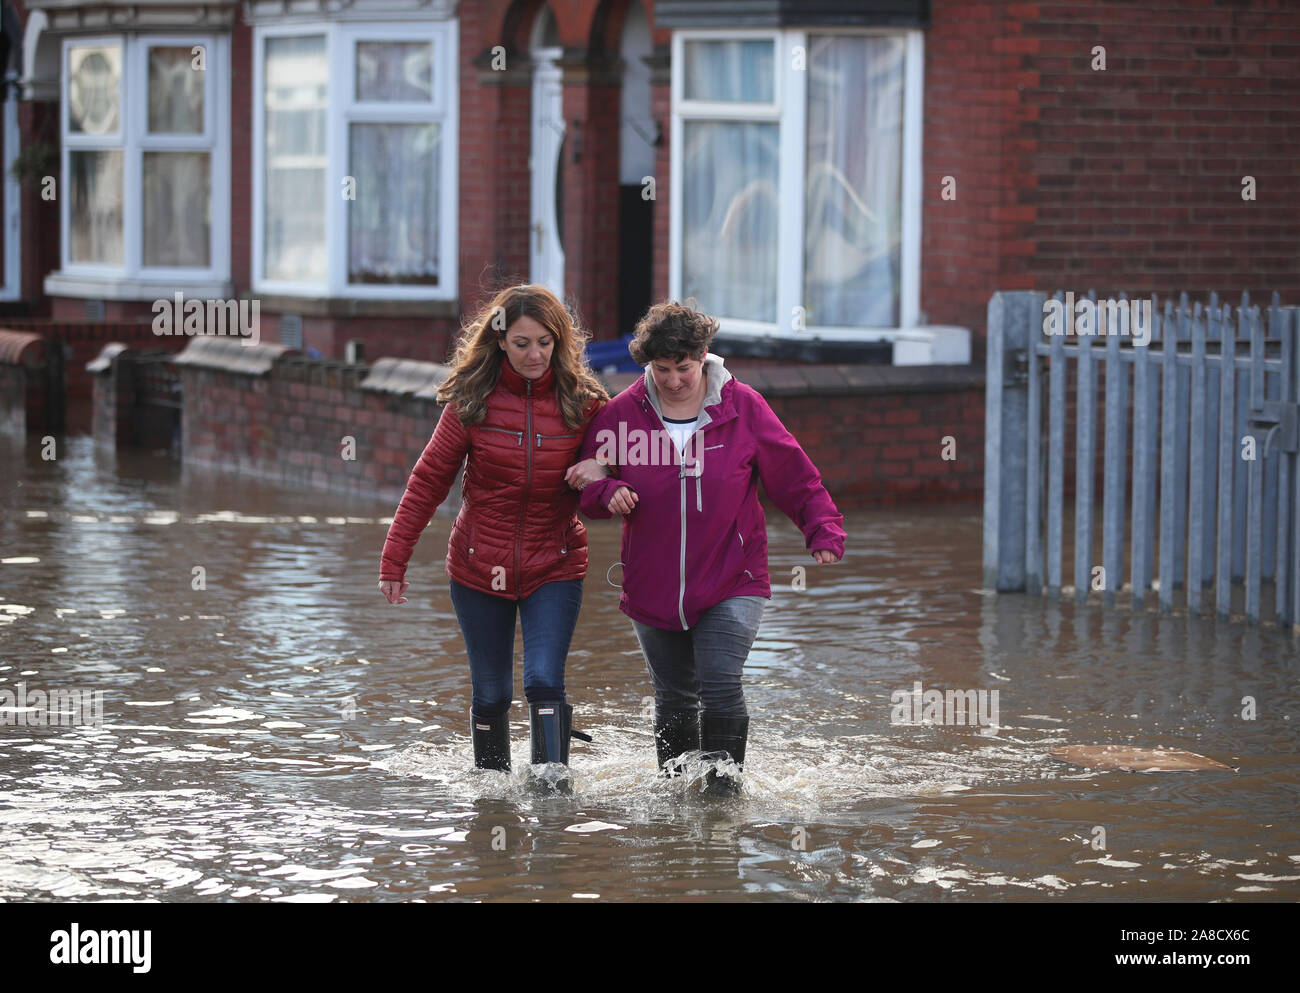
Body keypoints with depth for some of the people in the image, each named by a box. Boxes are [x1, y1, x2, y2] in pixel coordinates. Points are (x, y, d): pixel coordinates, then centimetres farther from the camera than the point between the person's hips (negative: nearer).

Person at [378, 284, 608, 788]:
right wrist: (395, 558, 0)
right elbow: (429, 480, 1)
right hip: (480, 570, 1)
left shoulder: (582, 402, -6)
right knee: (491, 695, 8)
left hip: (553, 570, -1)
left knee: (544, 683, -16)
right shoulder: (473, 401, -6)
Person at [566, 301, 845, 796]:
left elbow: (795, 478, 0)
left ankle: (723, 779, -1)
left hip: (731, 583, -2)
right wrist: (609, 492, -16)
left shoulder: (742, 408, -4)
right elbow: (586, 490, 7)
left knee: (720, 686, -18)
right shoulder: (621, 413, -1)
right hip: (653, 586, 2)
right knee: (674, 701, 9)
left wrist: (824, 532, -12)